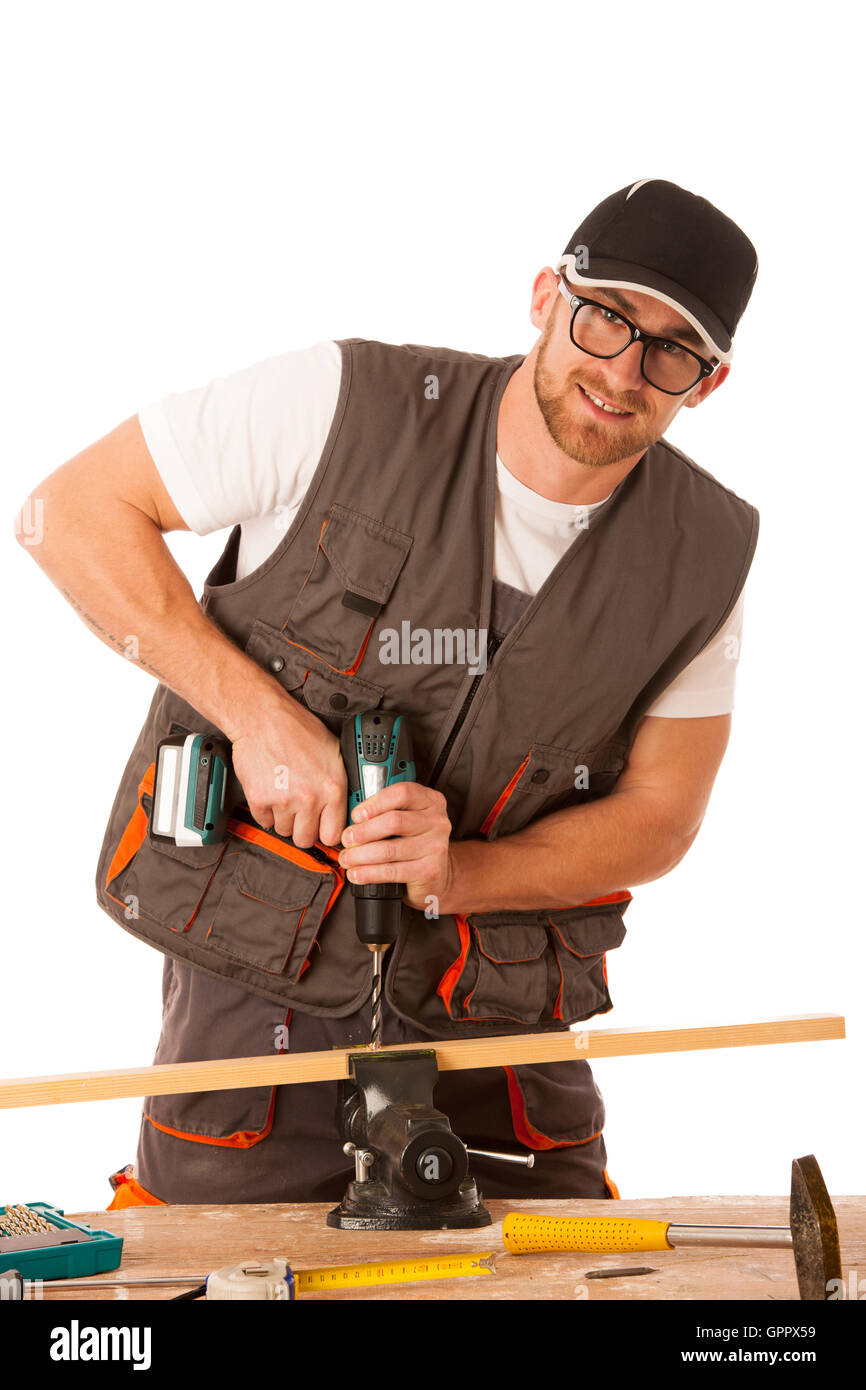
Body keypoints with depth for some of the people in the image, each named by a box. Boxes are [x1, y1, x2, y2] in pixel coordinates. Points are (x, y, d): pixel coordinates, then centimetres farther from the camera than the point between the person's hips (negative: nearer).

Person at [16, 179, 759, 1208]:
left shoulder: (705, 557, -6)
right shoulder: (345, 403, -15)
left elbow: (658, 817, 1)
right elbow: (73, 510, -9)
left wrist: (453, 874, -18)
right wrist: (256, 710, -20)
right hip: (257, 990, -2)